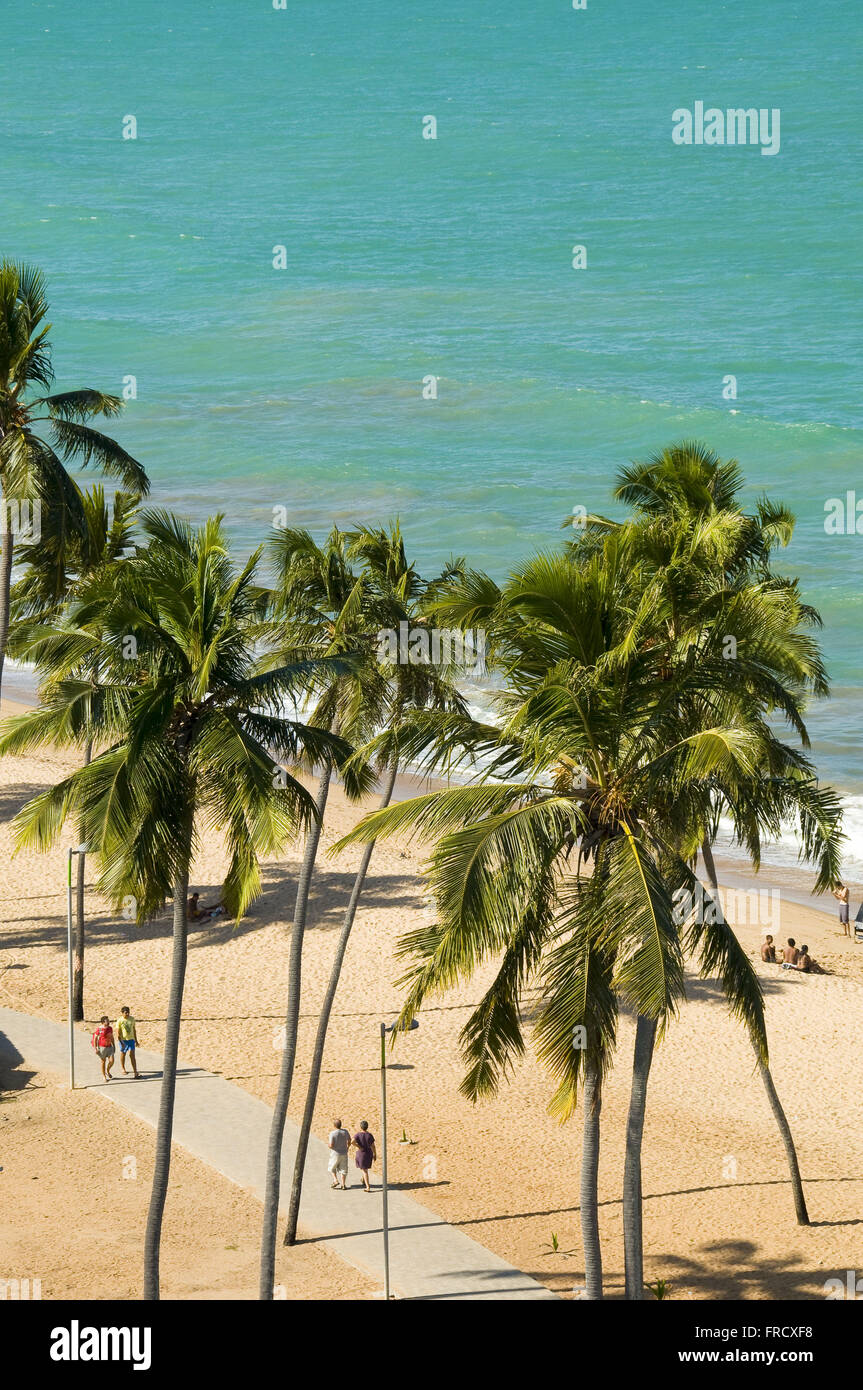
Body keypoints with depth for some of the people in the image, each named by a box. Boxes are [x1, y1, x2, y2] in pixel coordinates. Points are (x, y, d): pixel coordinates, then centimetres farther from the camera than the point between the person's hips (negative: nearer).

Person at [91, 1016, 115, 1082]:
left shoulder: (110, 1028, 3)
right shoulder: (99, 1029, -14)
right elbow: (95, 1039, -9)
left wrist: (113, 1046, 16)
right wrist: (96, 1049, -11)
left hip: (109, 1047, 4)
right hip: (102, 1048, -4)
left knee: (111, 1061, -4)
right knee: (103, 1062, 5)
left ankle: (107, 1071, 26)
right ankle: (104, 1076, 21)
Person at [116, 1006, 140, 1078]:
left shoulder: (132, 1019, 1)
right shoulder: (120, 1021, -11)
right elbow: (118, 1032, -12)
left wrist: (136, 1040, 13)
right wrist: (121, 1042, -20)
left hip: (131, 1039, 1)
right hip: (123, 1040, -1)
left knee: (132, 1055, -8)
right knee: (123, 1054, 15)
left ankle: (135, 1072, -10)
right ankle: (123, 1069, 35)